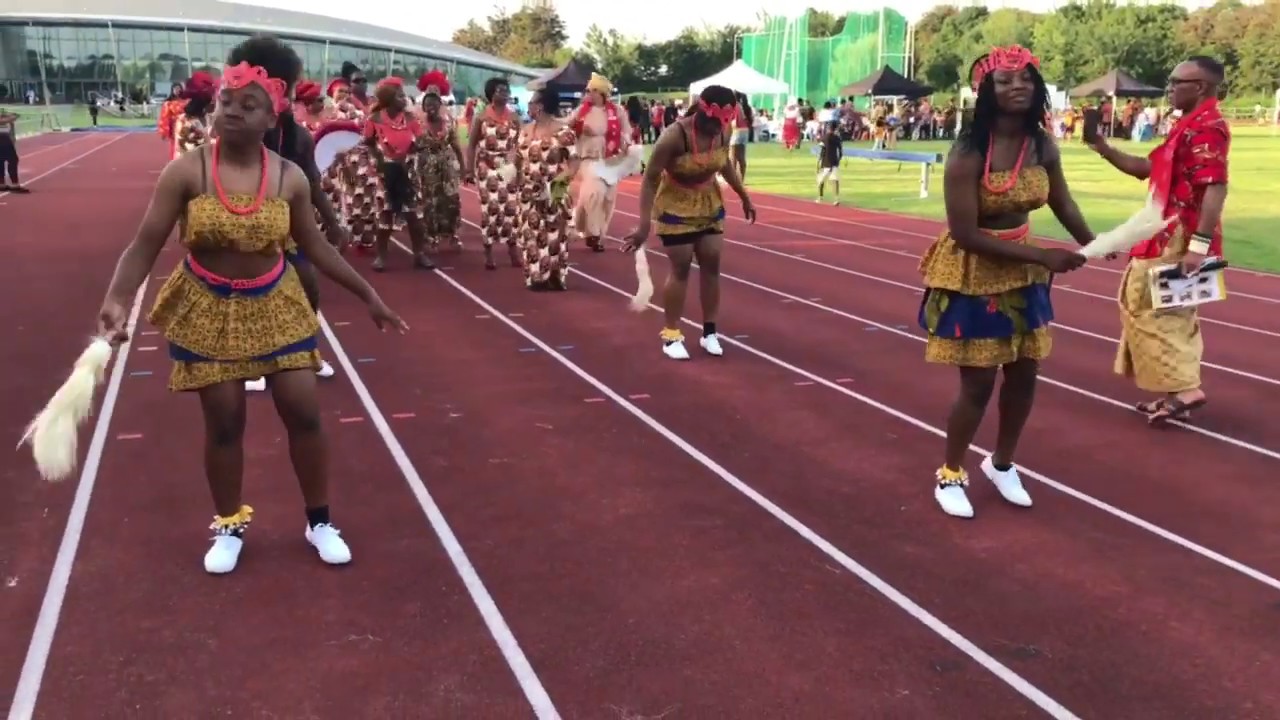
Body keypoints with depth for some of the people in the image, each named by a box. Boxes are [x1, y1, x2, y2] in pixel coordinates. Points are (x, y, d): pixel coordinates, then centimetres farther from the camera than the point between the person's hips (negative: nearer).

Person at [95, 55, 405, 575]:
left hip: (275, 306, 2)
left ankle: (320, 521, 23)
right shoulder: (186, 172, -13)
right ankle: (229, 526, 29)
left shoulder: (289, 178, -7)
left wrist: (368, 296, 6)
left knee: (304, 412, 2)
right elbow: (145, 245, -14)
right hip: (208, 310, -1)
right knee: (224, 421, 5)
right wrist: (117, 300, -31)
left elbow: (316, 247, 4)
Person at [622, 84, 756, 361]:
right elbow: (651, 178, -28)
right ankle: (671, 335, 9)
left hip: (709, 203, 5)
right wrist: (644, 224, -34)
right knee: (680, 268, -3)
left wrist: (744, 197, 17)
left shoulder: (723, 132, -13)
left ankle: (709, 332, 15)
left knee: (711, 264, 4)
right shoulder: (675, 136, -29)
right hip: (676, 205, -5)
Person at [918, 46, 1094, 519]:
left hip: (1020, 270, 6)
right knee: (977, 383, 0)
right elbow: (965, 233, -25)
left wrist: (1092, 245, -6)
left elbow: (1061, 203, 10)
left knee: (1024, 373, 14)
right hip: (972, 273, -6)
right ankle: (950, 475, 22)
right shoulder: (968, 153, -24)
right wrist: (1041, 256, -25)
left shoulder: (1043, 146, -5)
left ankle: (1001, 465, 37)